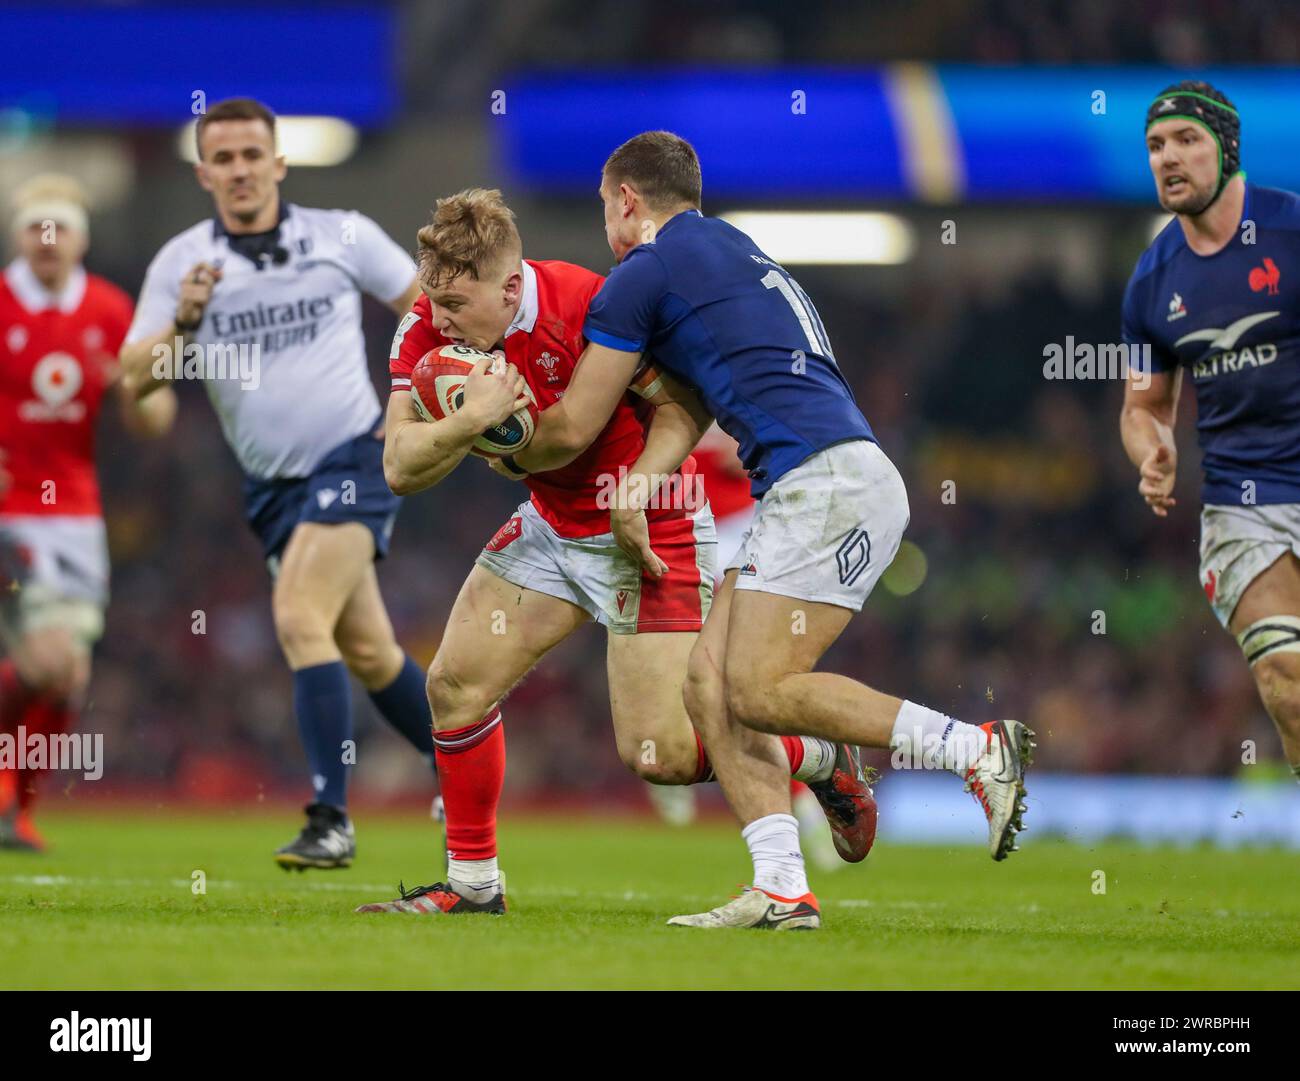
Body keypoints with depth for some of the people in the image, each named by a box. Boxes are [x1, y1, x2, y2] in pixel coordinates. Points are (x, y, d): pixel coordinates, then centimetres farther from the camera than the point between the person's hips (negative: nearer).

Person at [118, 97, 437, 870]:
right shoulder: (182, 262, -1)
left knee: (300, 616, -22)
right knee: (367, 652, 10)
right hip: (272, 484, 4)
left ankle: (332, 821, -20)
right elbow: (136, 379, -7)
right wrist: (184, 321, -24)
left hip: (354, 460, -4)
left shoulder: (345, 236, -4)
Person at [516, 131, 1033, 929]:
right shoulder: (735, 253, 27)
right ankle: (783, 889, -5)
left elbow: (574, 429, 5)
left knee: (758, 690, -13)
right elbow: (692, 397, 20)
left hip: (827, 480, -9)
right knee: (712, 684, 4)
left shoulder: (645, 272, 0)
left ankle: (979, 750, -14)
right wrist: (635, 487, 5)